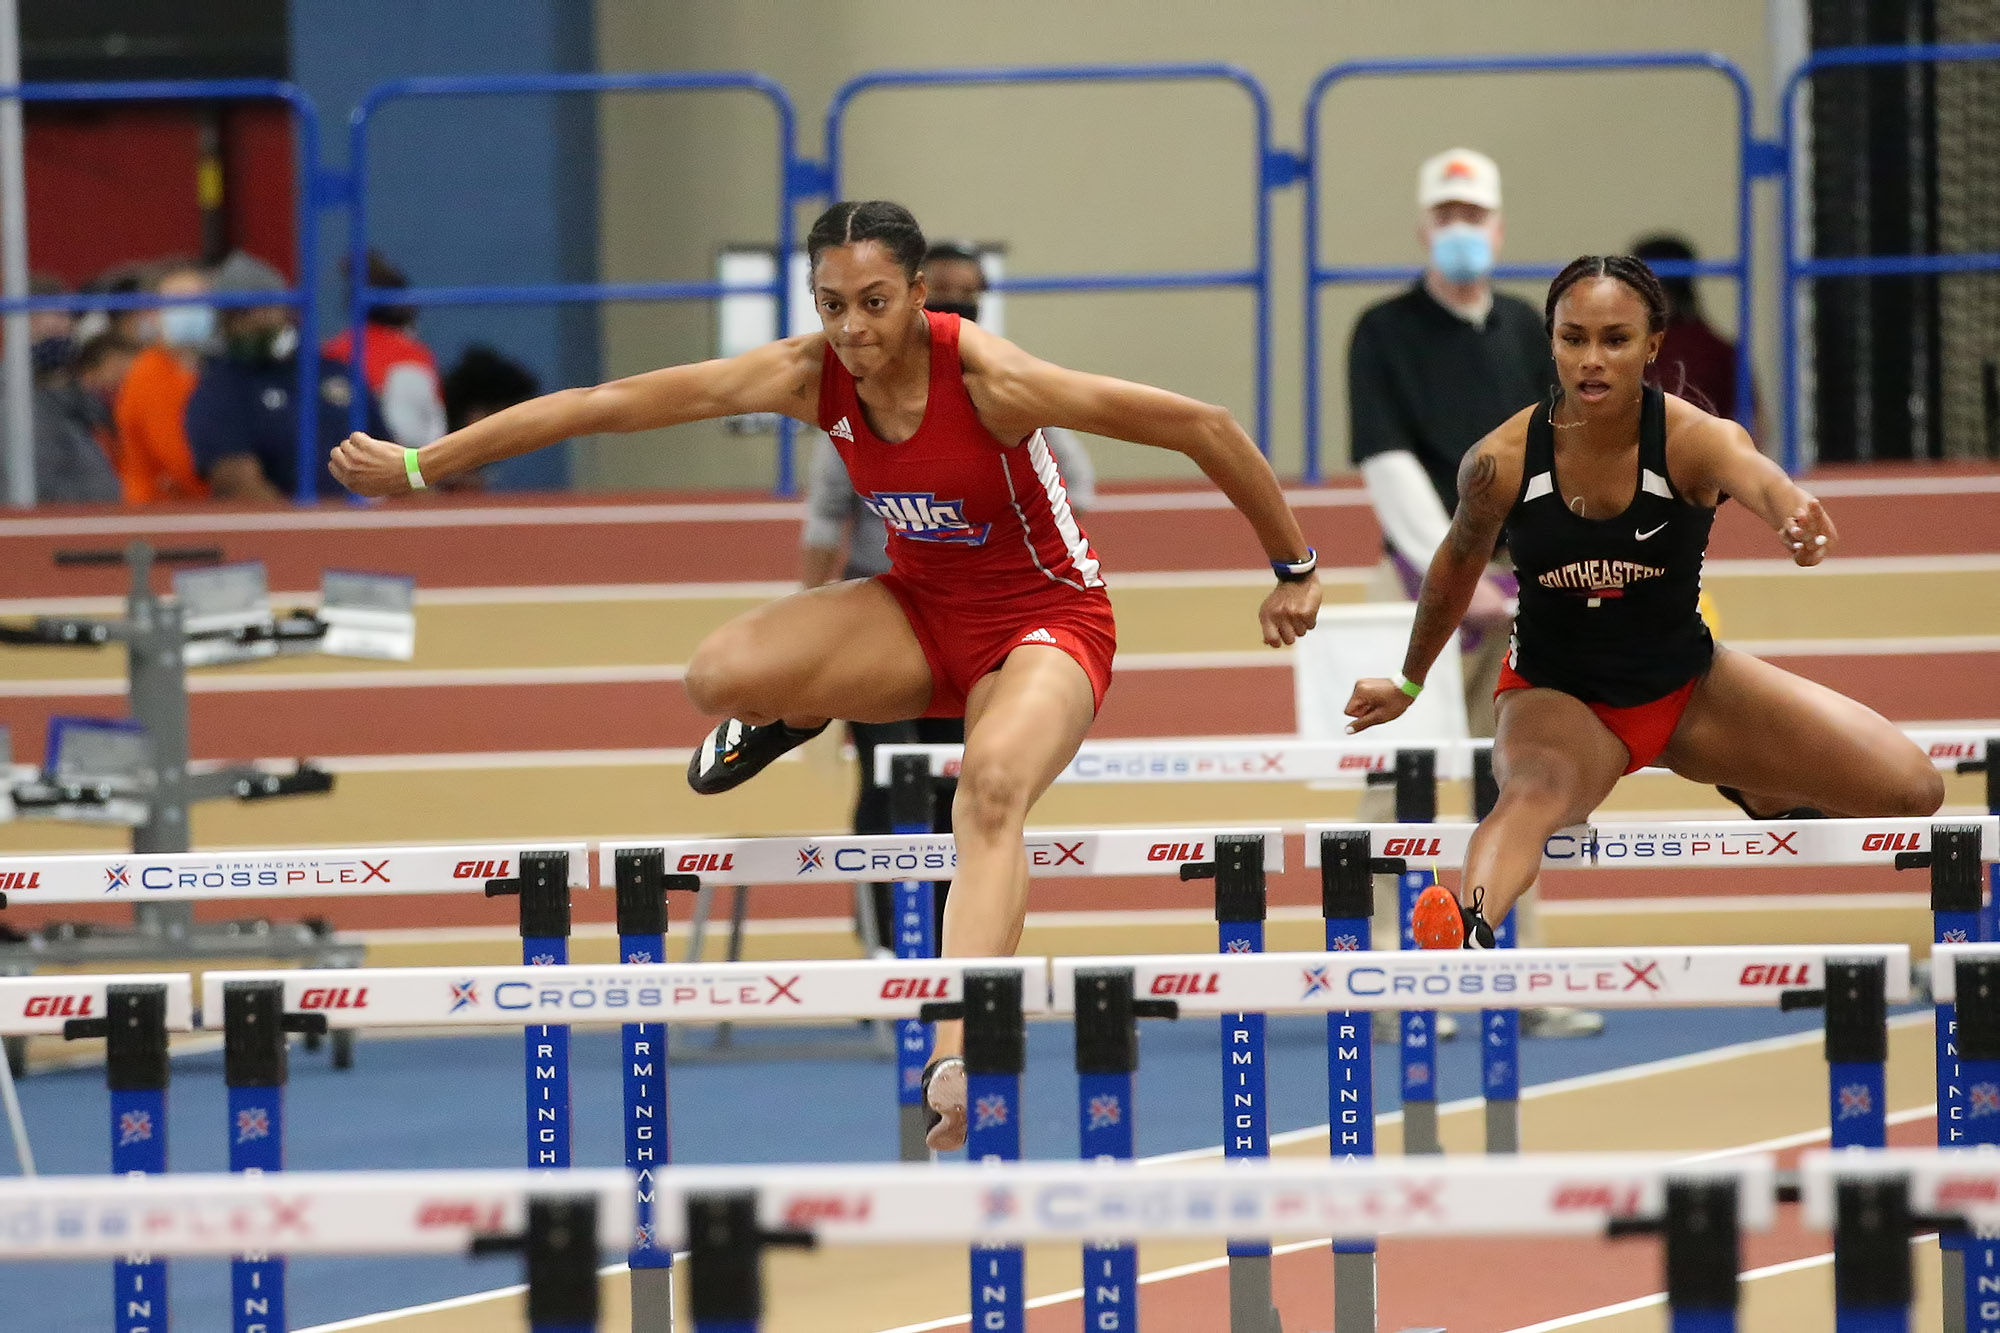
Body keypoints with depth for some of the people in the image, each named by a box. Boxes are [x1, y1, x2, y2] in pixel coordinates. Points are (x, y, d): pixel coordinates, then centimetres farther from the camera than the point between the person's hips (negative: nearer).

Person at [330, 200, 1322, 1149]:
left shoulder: (989, 380, -28)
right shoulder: (810, 376, -16)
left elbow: (1202, 428, -22)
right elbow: (604, 405, -13)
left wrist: (1294, 570, -10)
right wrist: (420, 466, -12)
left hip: (1044, 618, -4)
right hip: (919, 608, 4)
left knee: (993, 783, -38)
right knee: (722, 673, -23)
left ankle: (959, 1058, -50)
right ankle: (793, 714, 16)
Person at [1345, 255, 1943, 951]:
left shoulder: (1696, 440, -22)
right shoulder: (1501, 463, -18)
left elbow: (1755, 475, -48)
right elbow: (1457, 567, 4)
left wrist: (1796, 512, -73)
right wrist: (1409, 684, 18)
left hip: (1687, 682, 2)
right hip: (1557, 693, -2)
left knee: (1913, 789, -6)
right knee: (1536, 792, -41)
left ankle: (1760, 790, 25)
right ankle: (1466, 931, -69)